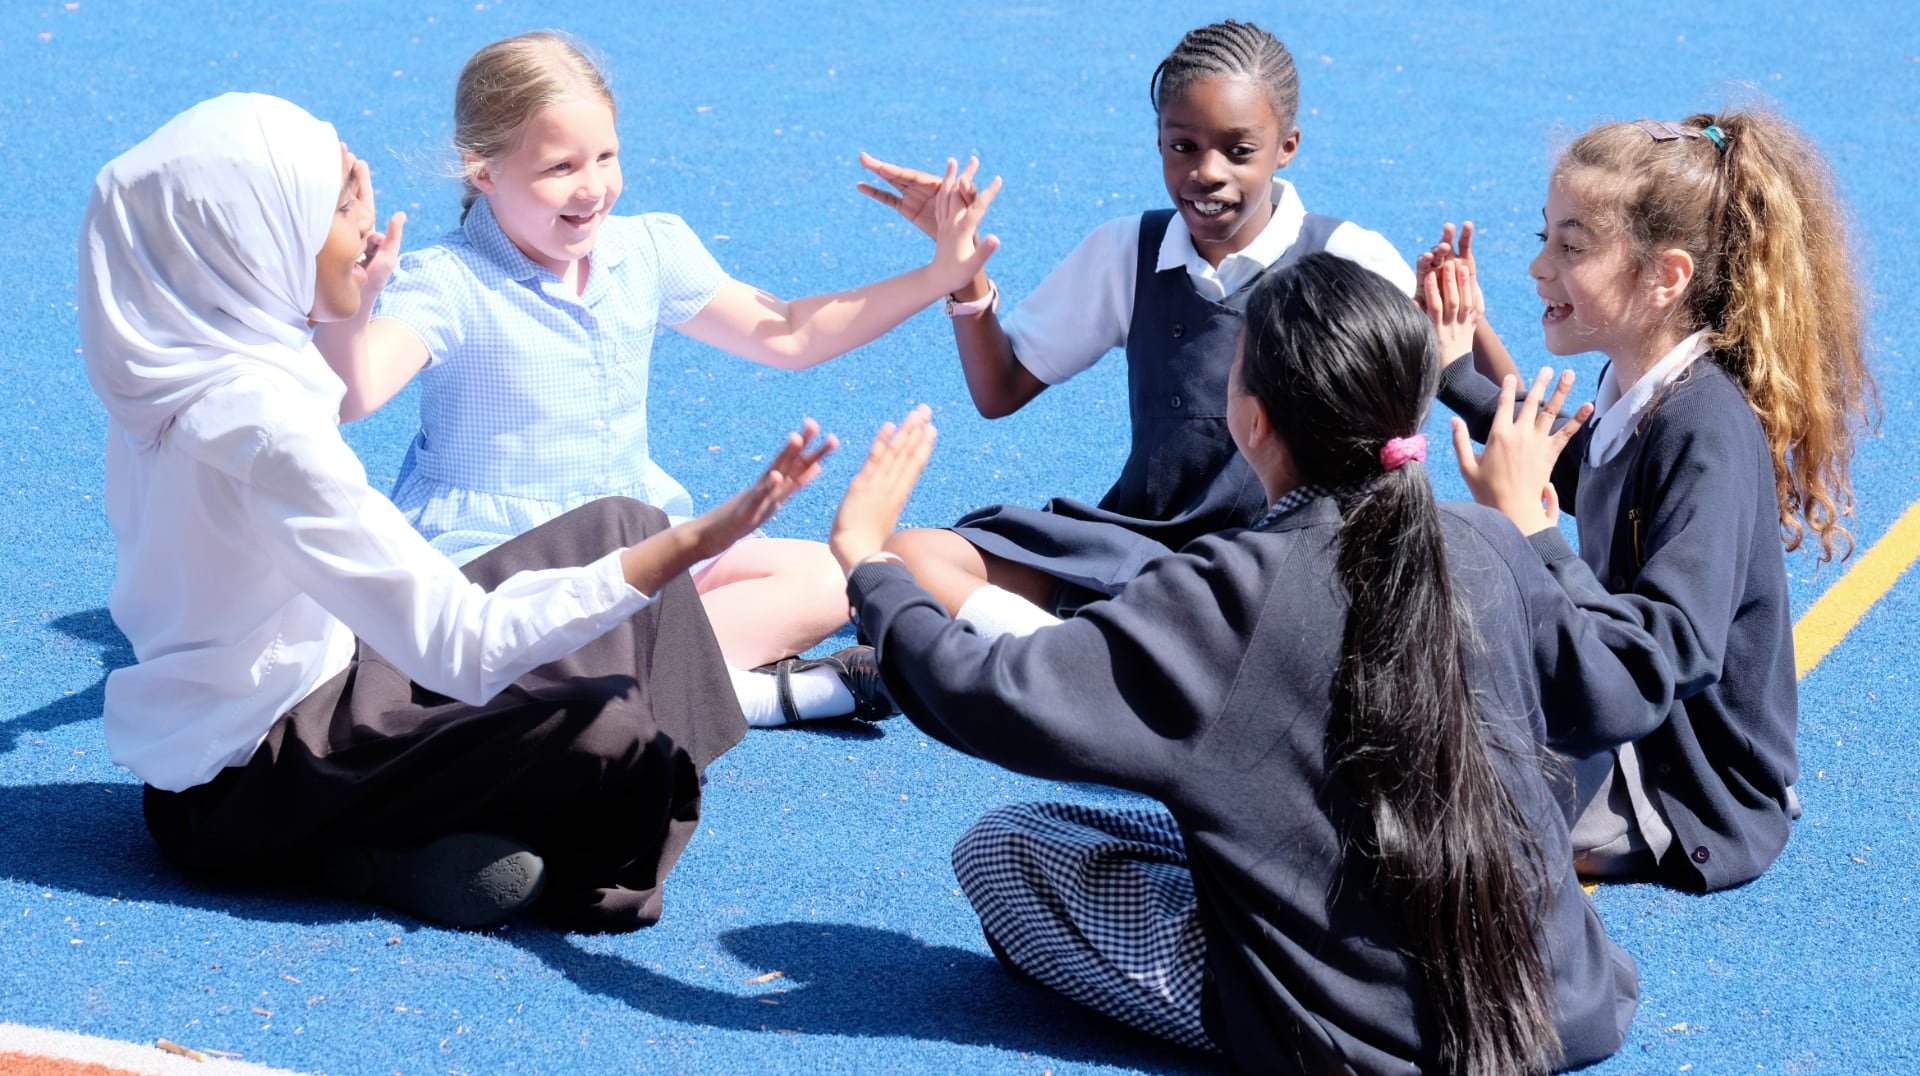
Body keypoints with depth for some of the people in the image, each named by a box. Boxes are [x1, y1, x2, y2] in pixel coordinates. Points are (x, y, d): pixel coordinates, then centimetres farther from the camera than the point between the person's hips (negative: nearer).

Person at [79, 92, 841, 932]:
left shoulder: (180, 362, -1)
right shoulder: (263, 425, -30)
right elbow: (466, 649, -31)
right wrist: (695, 541, -34)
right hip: (242, 782, -10)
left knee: (618, 529, 6)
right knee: (609, 737, -29)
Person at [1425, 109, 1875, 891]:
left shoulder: (1706, 432, -28)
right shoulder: (1636, 387, -2)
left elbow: (1677, 655, -37)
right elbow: (1569, 471, 22)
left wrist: (1526, 529, -40)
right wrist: (1457, 362, 15)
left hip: (1688, 800, -9)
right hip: (1633, 733, 9)